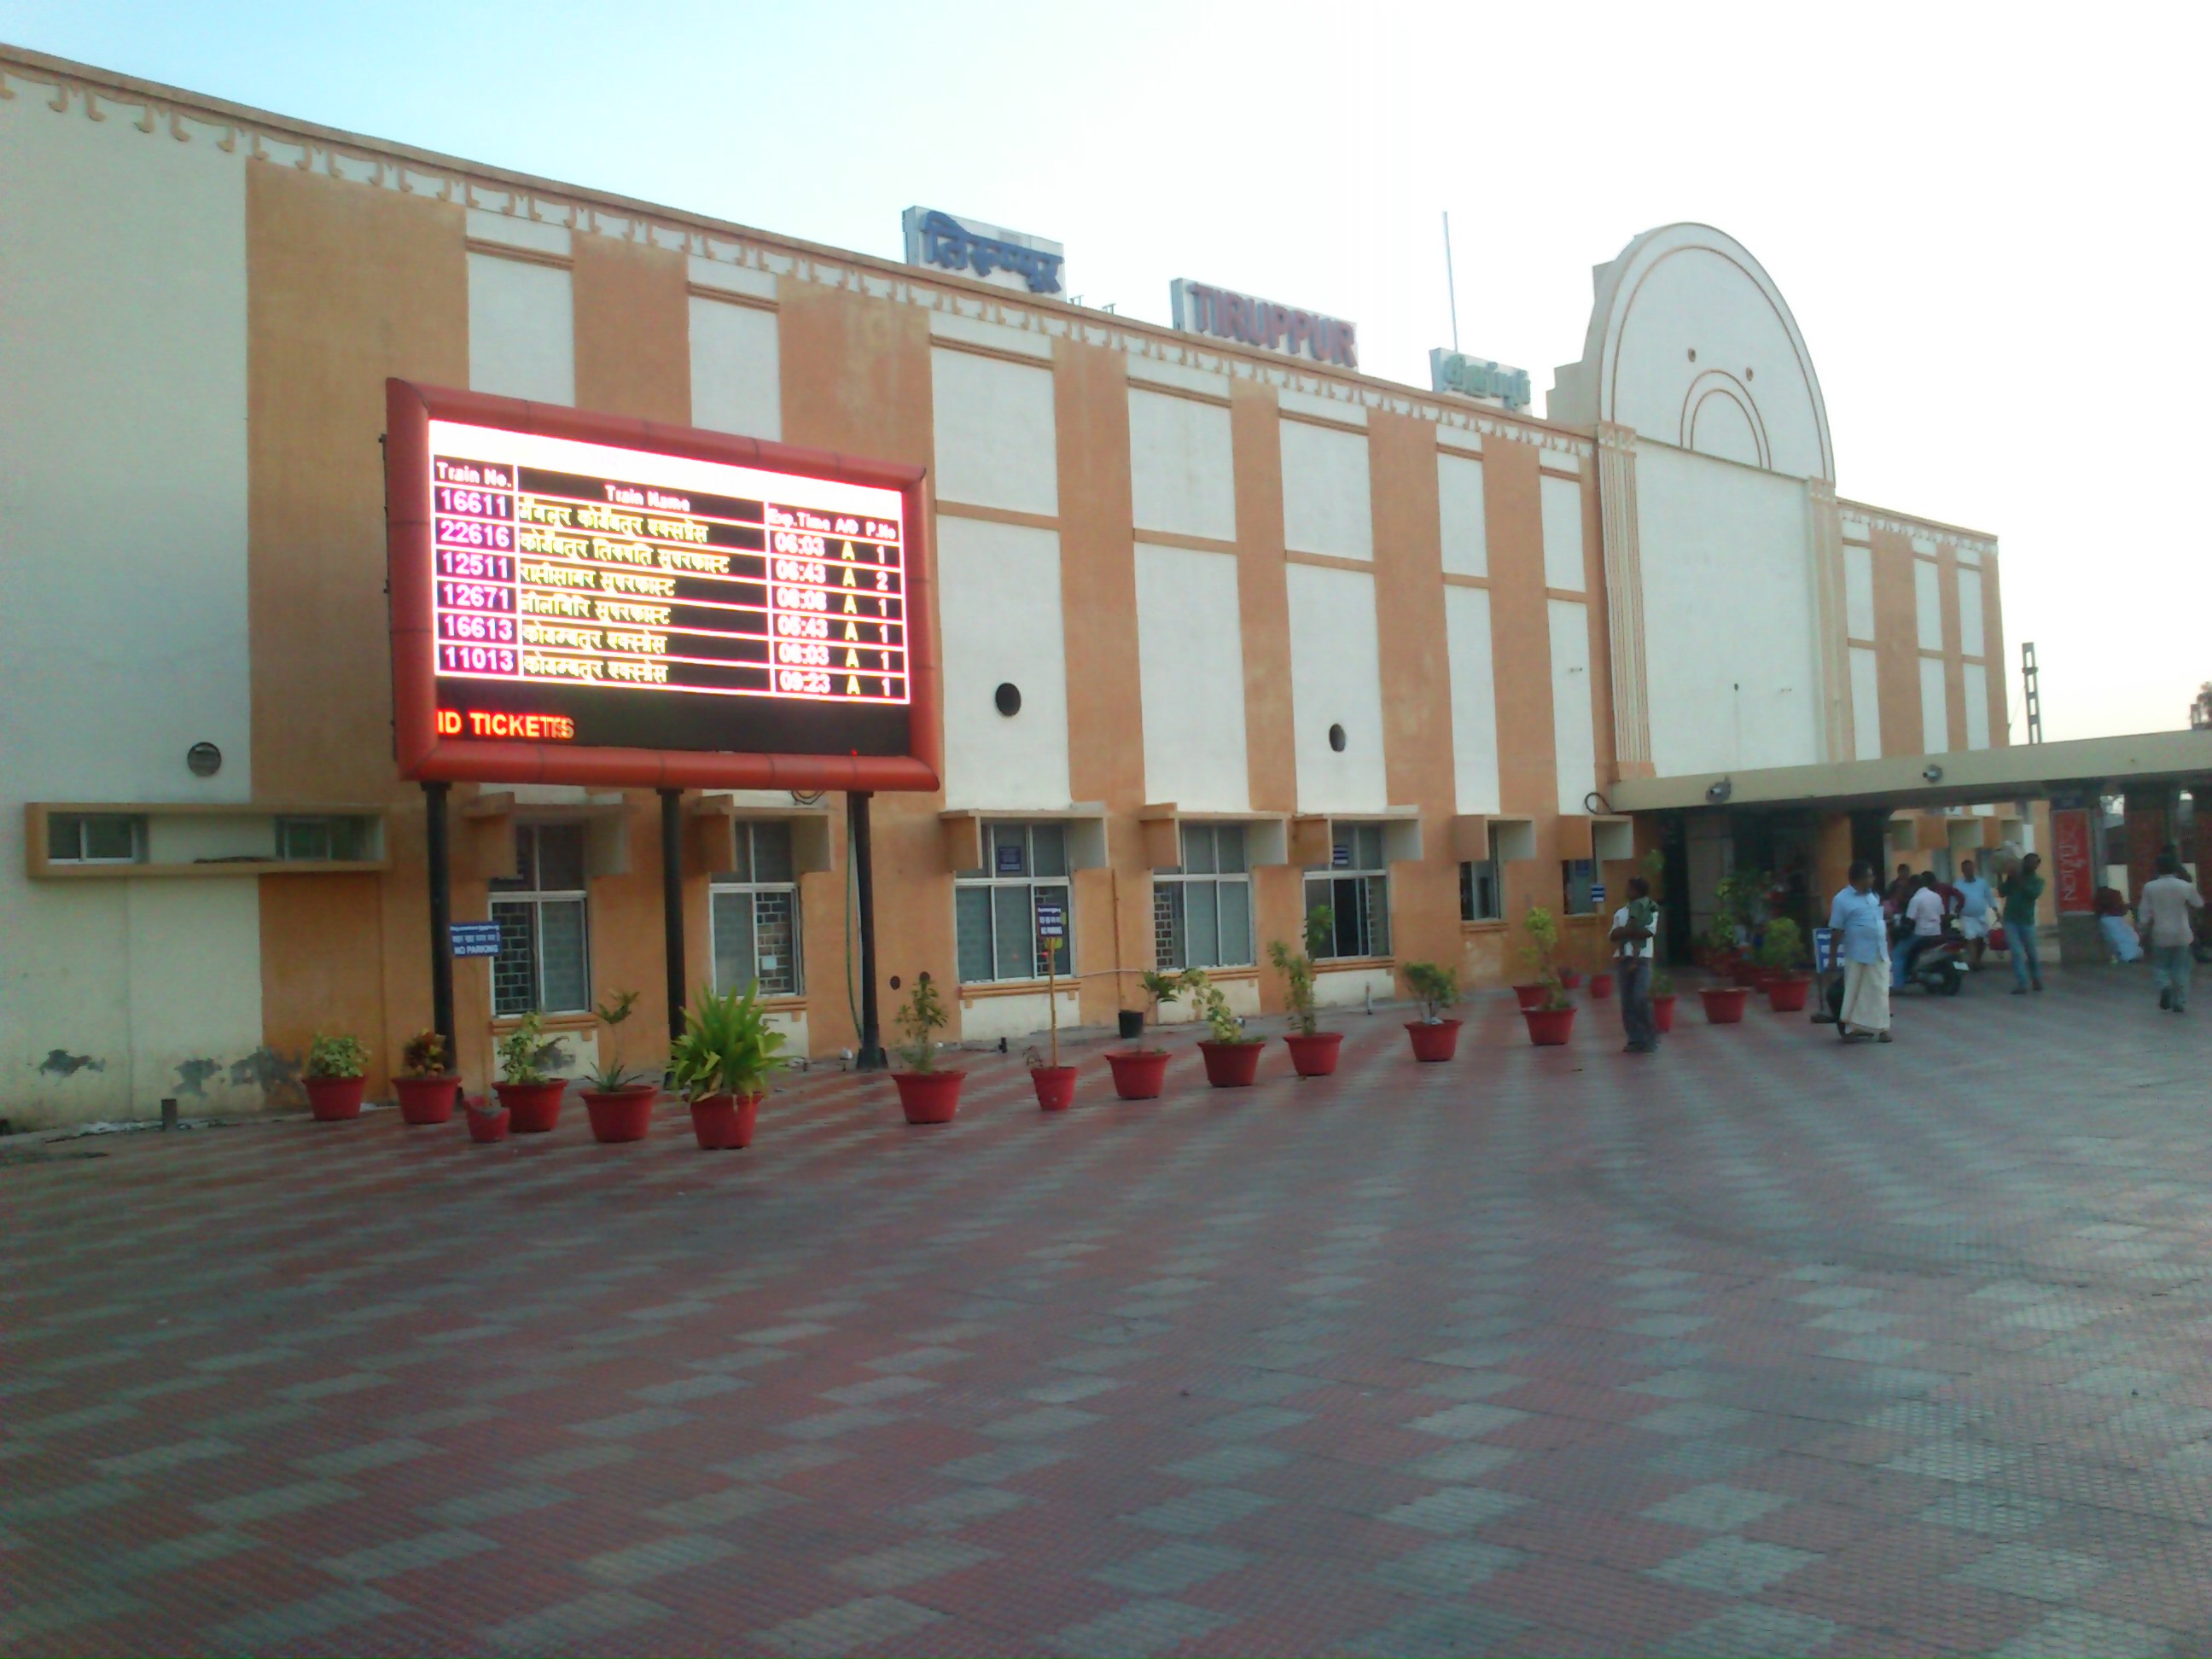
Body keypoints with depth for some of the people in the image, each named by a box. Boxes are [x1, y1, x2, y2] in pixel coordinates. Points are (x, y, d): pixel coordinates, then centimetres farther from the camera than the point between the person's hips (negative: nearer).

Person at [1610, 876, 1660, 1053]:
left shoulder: (1650, 910, 6)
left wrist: (1625, 932, -7)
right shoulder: (1620, 913, 16)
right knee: (1627, 1002, 0)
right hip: (1623, 959, 4)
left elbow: (1650, 932, -9)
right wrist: (1633, 931, -13)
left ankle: (1650, 1037, 1)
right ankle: (1635, 1040, 5)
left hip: (1642, 959, -4)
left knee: (1641, 999, -14)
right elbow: (1614, 935, 4)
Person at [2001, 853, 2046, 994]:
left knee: (2032, 954, 8)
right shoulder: (2013, 877, 7)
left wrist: (2020, 881, -22)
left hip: (2027, 922, -1)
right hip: (2010, 921, 1)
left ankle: (2037, 981, 26)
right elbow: (2002, 893, -2)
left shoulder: (2038, 881, 2)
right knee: (2017, 953, -9)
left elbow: (2034, 893, -19)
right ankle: (2022, 984, -13)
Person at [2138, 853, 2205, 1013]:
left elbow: (2144, 913, -6)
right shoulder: (2186, 886, -7)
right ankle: (2179, 1004, 8)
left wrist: (2144, 932, 3)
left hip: (2161, 934, 0)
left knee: (2160, 966, 14)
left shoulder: (2149, 887, -8)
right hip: (2181, 933, 0)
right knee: (2180, 968, 8)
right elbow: (2199, 904, 9)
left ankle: (2165, 987, -14)